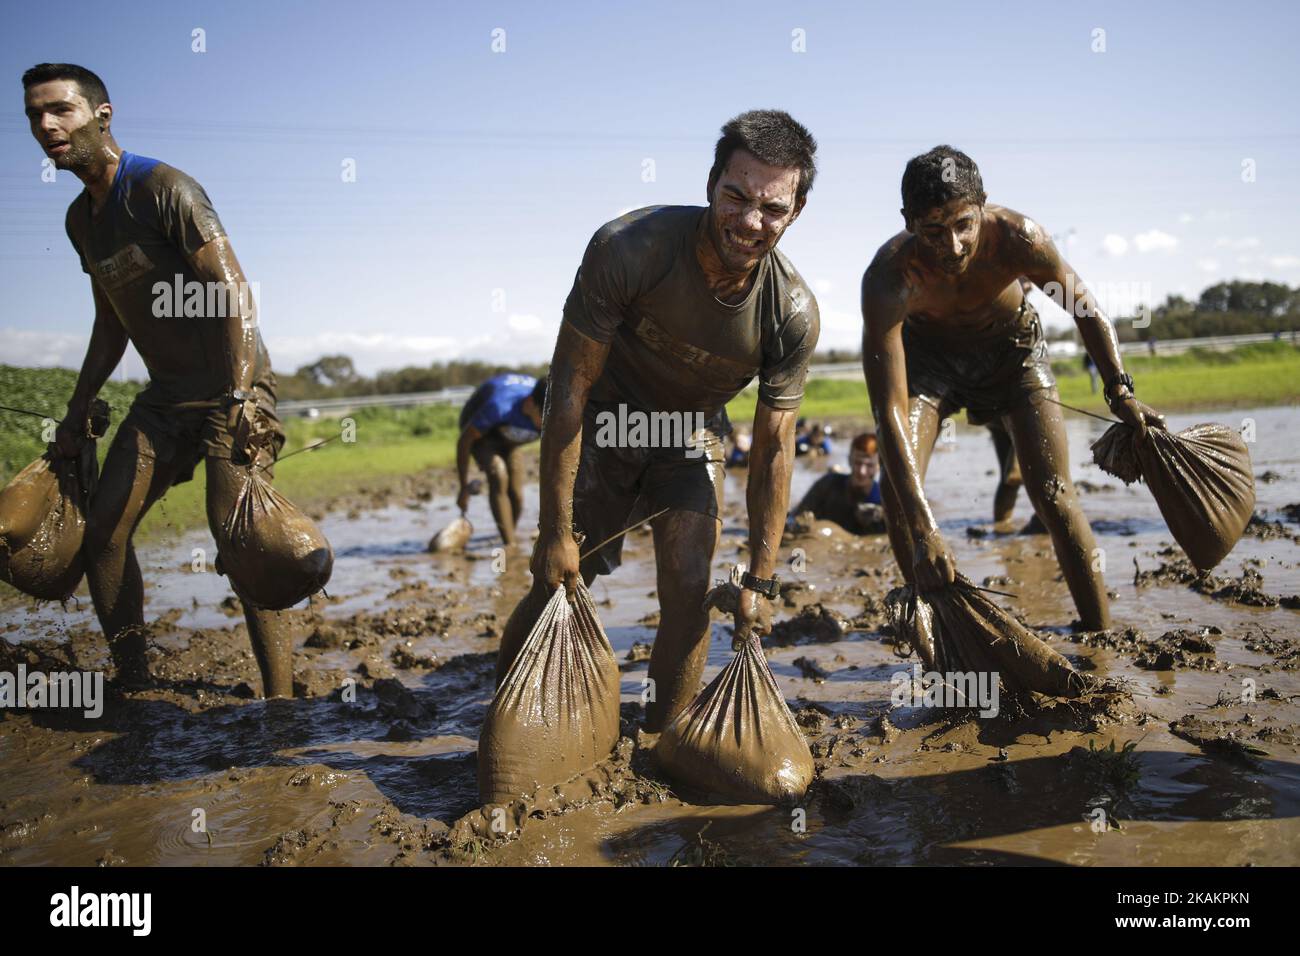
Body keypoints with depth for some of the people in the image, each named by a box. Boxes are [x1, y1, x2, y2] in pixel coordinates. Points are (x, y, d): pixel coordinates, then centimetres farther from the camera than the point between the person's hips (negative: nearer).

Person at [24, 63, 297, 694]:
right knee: (102, 531, 1)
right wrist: (76, 416, 21)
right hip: (165, 394, 8)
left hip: (230, 388, -8)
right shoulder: (81, 220, 12)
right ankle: (133, 682, 15)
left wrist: (240, 398, -31)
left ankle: (281, 703, -12)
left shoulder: (163, 189, -14)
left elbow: (234, 292, -21)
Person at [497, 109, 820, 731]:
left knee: (689, 588, -10)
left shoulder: (793, 314, -24)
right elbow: (570, 386, -26)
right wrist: (556, 531, -24)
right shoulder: (628, 247, -32)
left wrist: (759, 581, -15)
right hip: (603, 420, -2)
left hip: (690, 433, 2)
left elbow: (773, 450, -15)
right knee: (557, 586, -3)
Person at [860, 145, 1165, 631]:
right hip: (927, 349, 0)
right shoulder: (888, 277, -37)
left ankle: (1101, 633, 1)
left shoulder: (1018, 237, -33)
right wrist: (924, 532, -48)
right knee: (897, 488, -19)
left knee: (1054, 494, -11)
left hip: (1011, 342, 1)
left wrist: (1120, 393, -19)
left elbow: (1085, 308, -10)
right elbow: (889, 412, -41)